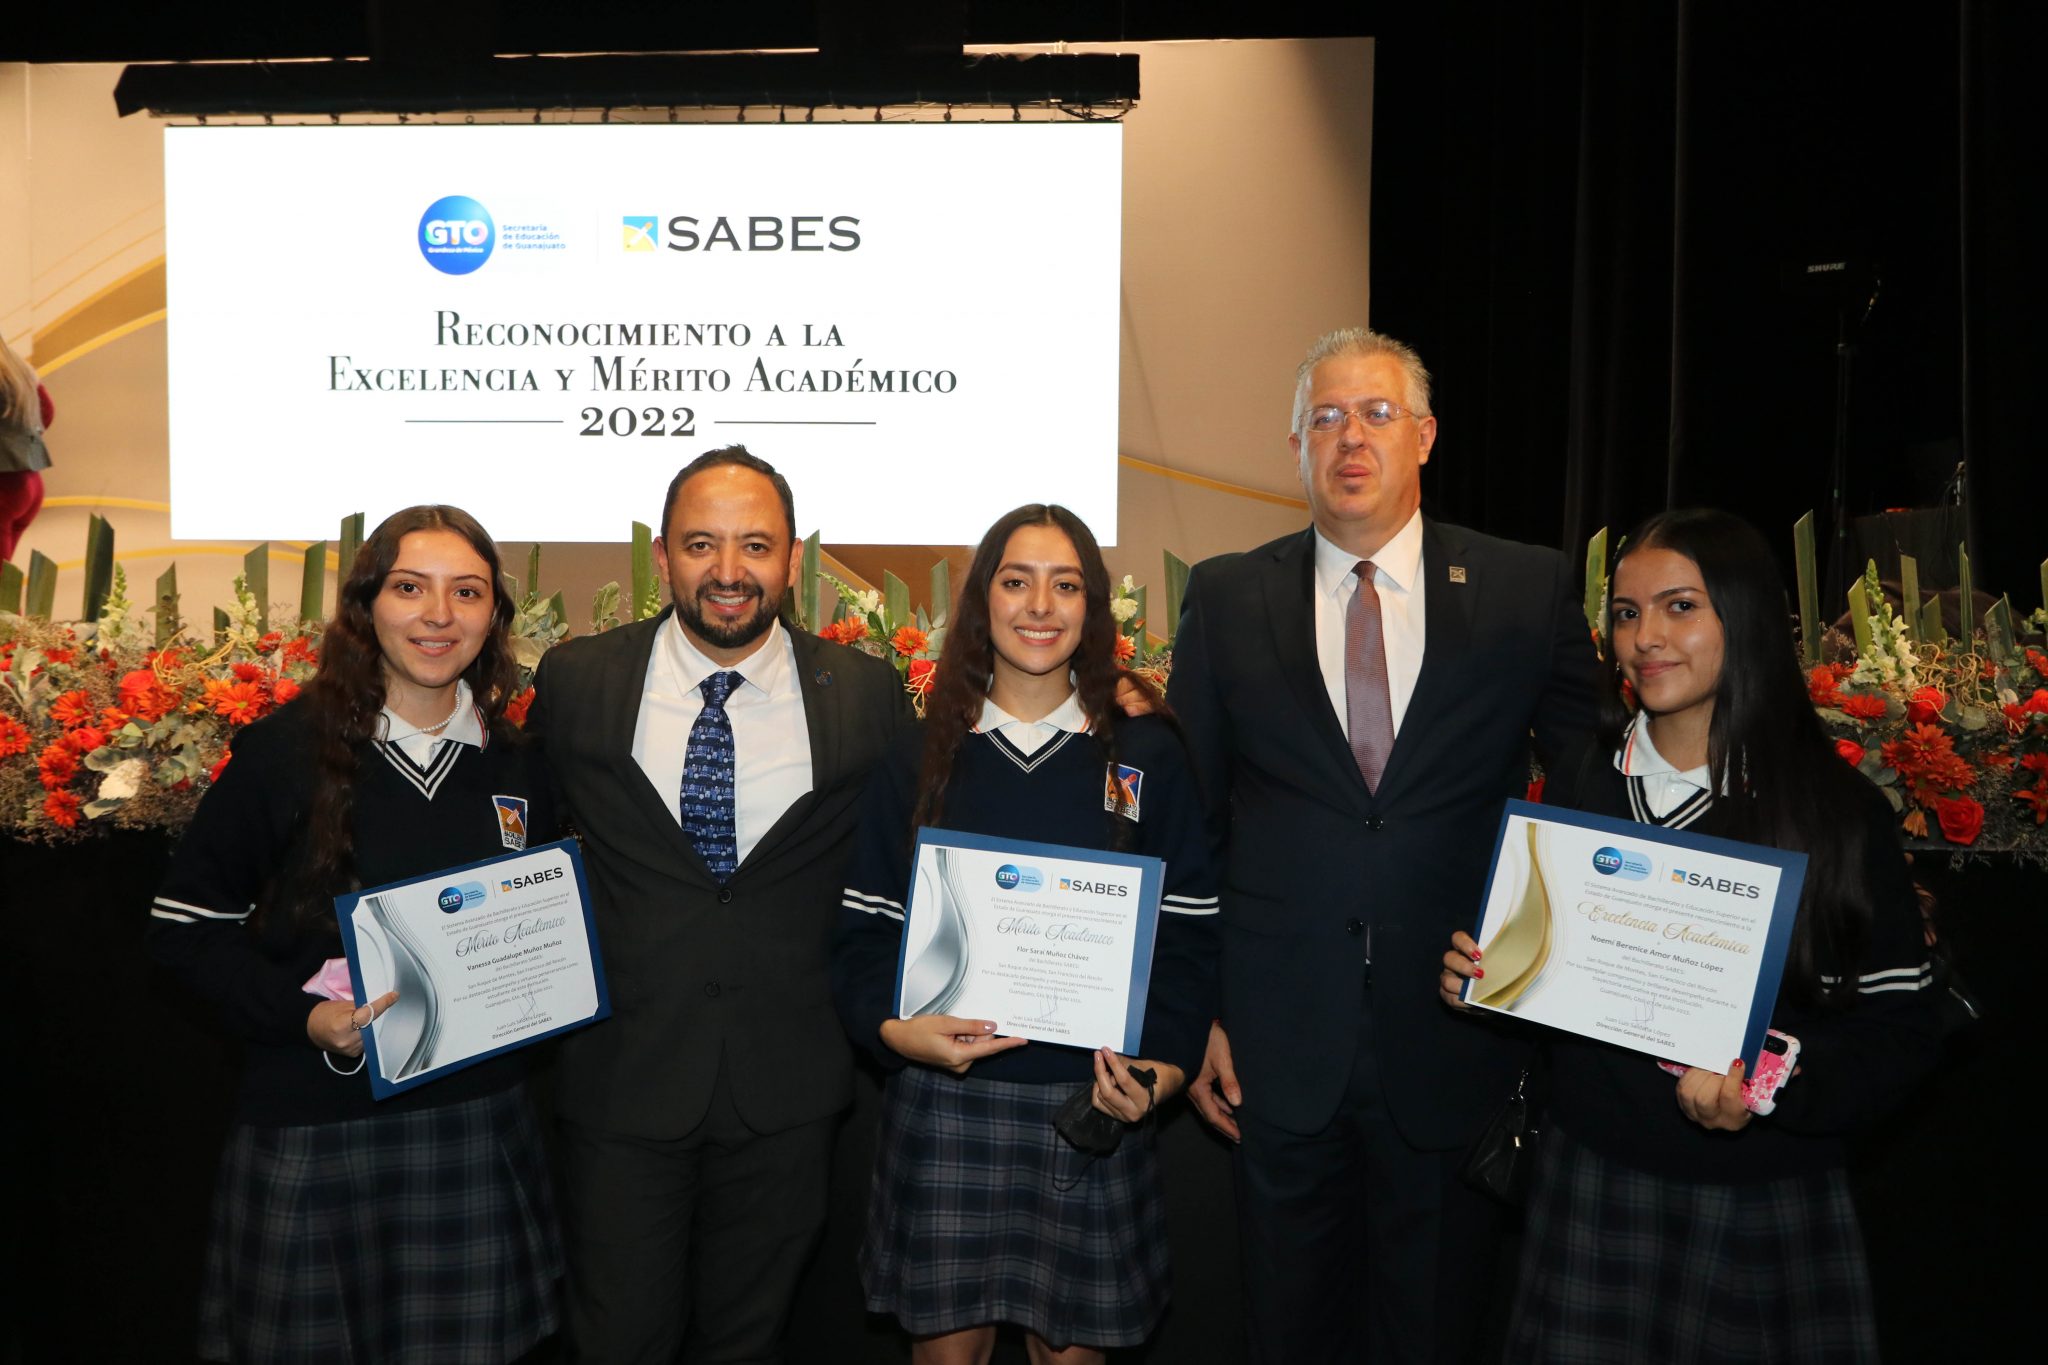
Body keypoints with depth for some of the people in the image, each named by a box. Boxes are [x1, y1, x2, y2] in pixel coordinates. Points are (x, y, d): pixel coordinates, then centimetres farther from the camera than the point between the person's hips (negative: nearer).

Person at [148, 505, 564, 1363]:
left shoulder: (514, 767, 6)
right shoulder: (287, 750, -6)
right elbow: (185, 926, -3)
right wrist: (305, 1016, -16)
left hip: (475, 1125, 3)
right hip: (313, 1134, -3)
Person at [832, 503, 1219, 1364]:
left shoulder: (1148, 757, 4)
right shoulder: (923, 759, 4)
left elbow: (1188, 932, 3)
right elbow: (866, 928, 3)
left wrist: (1166, 1063, -11)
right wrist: (893, 1027, -14)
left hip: (1091, 1103, 0)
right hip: (942, 1102, 0)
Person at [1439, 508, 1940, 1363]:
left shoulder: (1839, 810, -8)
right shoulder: (1580, 786, 2)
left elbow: (1901, 1029, -8)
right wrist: (1481, 975, -8)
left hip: (1770, 1204, -2)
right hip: (1595, 1183, 3)